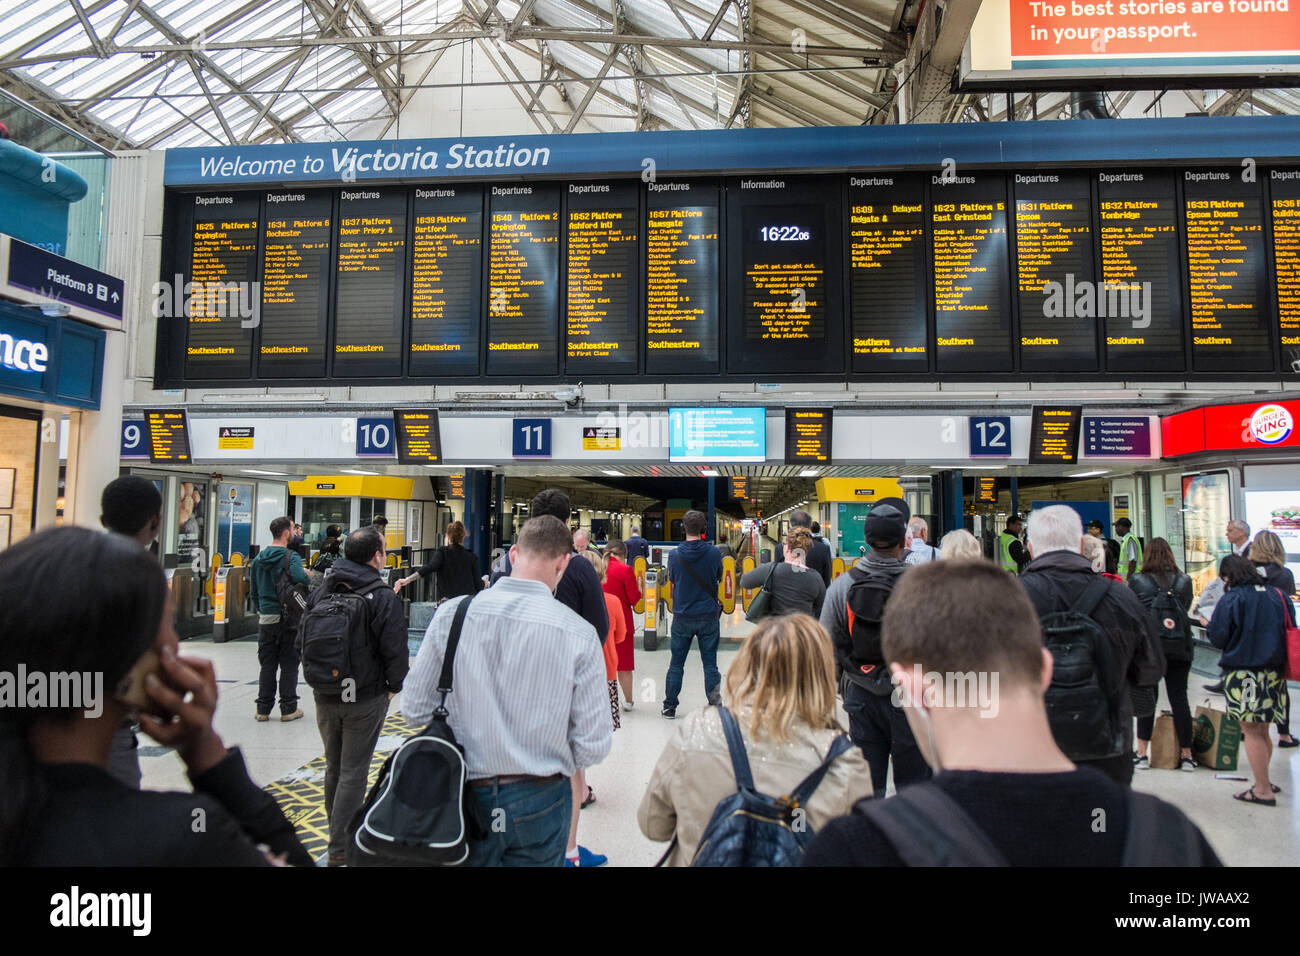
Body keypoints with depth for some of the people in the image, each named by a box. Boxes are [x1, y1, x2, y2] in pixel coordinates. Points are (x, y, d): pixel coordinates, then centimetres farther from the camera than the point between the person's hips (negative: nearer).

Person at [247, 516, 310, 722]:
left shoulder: (258, 558, 10)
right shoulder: (290, 556, -11)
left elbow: (253, 591, 14)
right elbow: (299, 576, -32)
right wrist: (309, 576, -11)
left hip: (265, 619, 5)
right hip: (287, 618, -5)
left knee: (267, 666, 12)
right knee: (289, 665, 4)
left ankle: (263, 709, 15)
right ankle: (288, 709, 9)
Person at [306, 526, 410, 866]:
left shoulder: (322, 591, 2)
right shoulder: (384, 598, -17)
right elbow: (396, 652, -18)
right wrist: (394, 686, -1)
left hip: (325, 697, 6)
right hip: (365, 698, -6)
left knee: (334, 768, 20)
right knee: (353, 772, 3)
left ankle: (339, 833, 35)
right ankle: (340, 849, 7)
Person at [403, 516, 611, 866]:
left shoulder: (452, 613, -11)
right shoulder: (579, 633, -16)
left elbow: (414, 711, -4)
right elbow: (593, 747, -14)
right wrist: (552, 762, 7)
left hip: (466, 796, 1)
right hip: (539, 803, -1)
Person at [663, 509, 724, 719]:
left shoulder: (674, 554, -8)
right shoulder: (714, 553, -9)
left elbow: (672, 581, 5)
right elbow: (719, 579, 5)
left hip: (682, 616, 1)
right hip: (708, 615, 0)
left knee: (676, 663, 11)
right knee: (710, 663, 7)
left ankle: (669, 707, 18)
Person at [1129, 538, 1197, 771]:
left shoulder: (1137, 582, -4)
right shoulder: (1184, 581, 3)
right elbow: (1186, 609, 15)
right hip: (1180, 648, 2)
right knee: (1179, 698, 8)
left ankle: (1142, 754, 6)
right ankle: (1186, 755, 13)